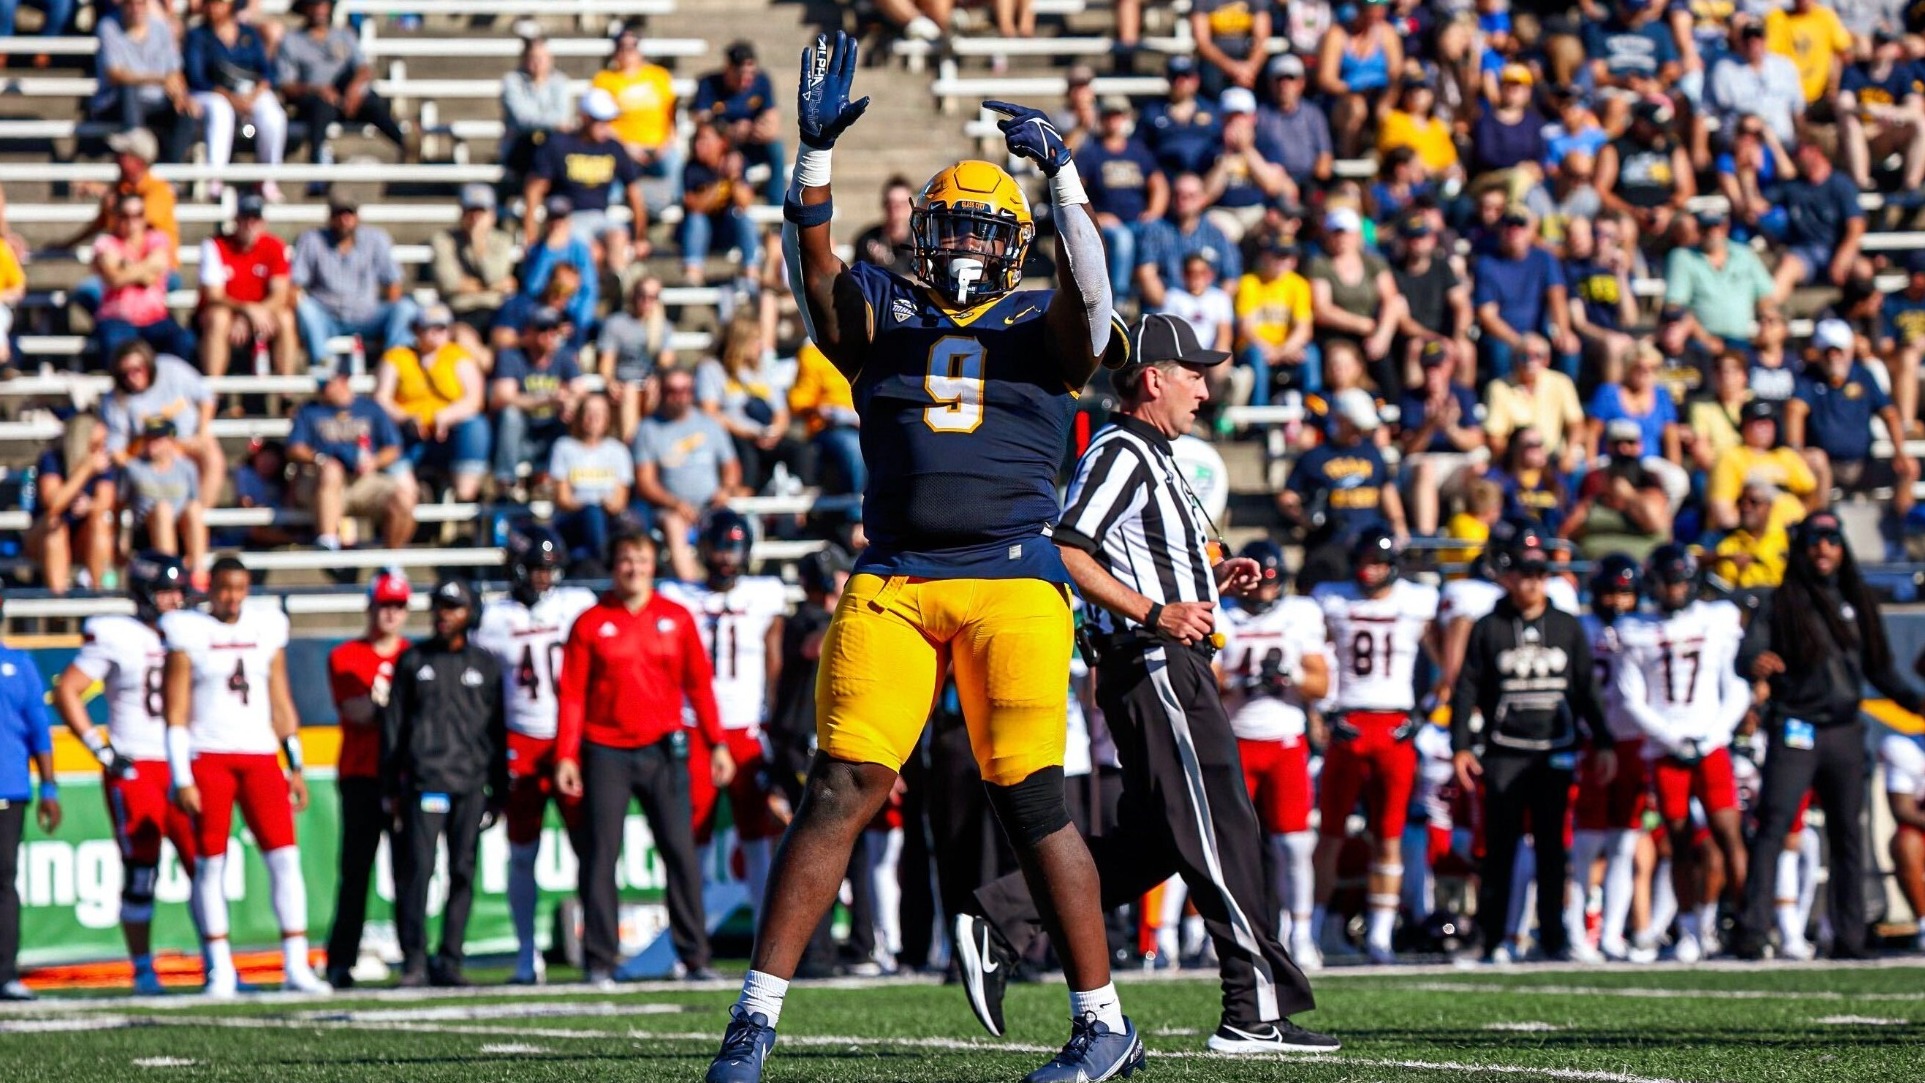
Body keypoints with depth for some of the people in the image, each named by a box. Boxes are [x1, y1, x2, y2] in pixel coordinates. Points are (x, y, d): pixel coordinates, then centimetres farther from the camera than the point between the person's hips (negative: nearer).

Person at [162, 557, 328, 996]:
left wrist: (295, 766, 14)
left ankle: (296, 966, -4)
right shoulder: (187, 632, -1)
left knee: (284, 856, -6)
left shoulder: (267, 628, 10)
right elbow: (176, 710, -3)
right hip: (209, 758, -3)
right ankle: (220, 970, 6)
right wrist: (182, 779, -8)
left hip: (259, 755, 3)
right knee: (210, 863, -2)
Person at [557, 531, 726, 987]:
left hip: (663, 750, 1)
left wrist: (717, 744, 5)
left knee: (681, 852, -2)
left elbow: (699, 685, 10)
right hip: (606, 753, -1)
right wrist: (566, 756, -5)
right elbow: (572, 693, 1)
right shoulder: (591, 623, 3)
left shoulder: (677, 619, 8)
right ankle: (599, 963, 0)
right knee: (600, 856, -3)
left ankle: (695, 957, 3)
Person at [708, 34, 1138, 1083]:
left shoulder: (1042, 326, 11)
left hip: (1012, 581, -1)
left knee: (1032, 801, -3)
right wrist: (815, 151, -14)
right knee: (841, 787, -7)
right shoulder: (885, 315, 14)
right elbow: (813, 262, -1)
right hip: (892, 583, 1)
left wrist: (1061, 173, -19)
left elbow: (1089, 290, -10)